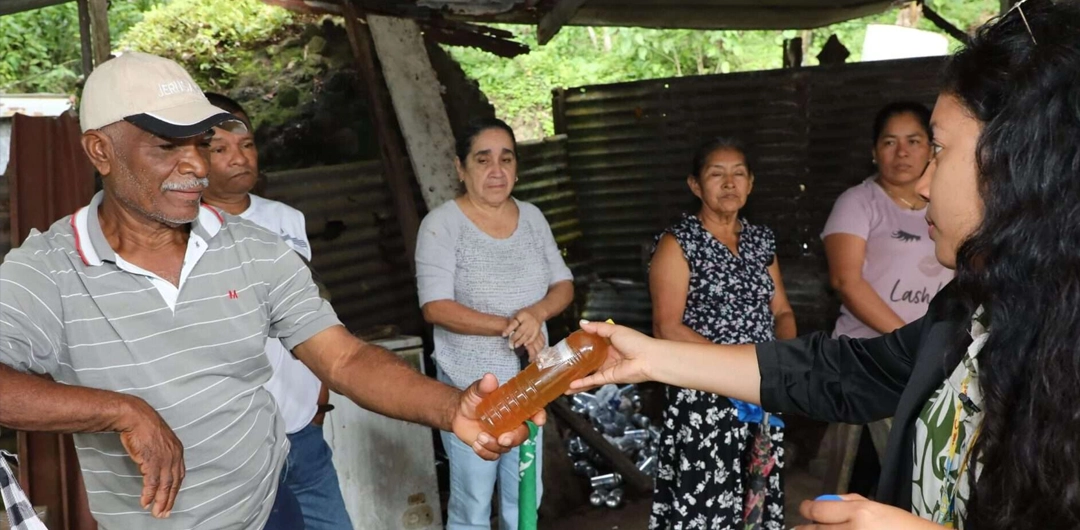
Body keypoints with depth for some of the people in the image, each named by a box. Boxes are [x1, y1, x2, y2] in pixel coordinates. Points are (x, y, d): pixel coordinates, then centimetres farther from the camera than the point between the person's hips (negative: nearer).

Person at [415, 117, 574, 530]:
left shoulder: (532, 217, 3)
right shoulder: (442, 224, -13)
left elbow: (564, 285, 3)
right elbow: (435, 307, -18)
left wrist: (538, 312, -19)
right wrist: (506, 326, -26)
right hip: (469, 389, -4)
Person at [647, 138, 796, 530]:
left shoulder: (762, 240, 11)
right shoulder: (678, 243, -7)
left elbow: (781, 311, 14)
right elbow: (667, 328, -13)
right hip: (704, 396, -5)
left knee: (757, 492, 12)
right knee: (706, 499, -3)